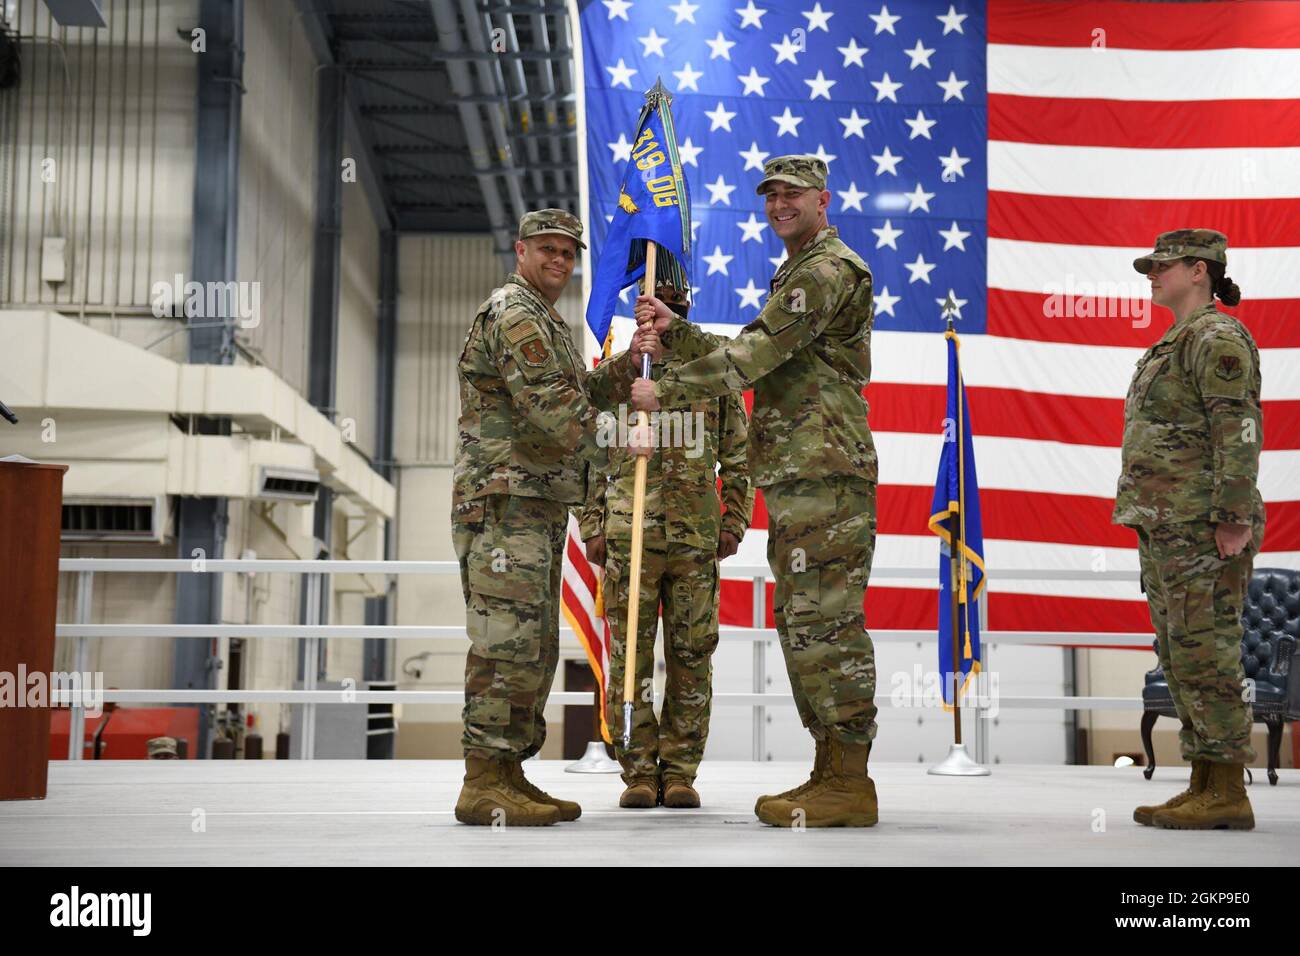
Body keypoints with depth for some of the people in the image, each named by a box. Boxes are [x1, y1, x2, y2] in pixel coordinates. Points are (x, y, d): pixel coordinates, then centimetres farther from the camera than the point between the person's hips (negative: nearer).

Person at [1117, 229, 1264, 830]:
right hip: (1167, 527, 10)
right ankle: (1204, 789, 11)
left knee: (1205, 656, -10)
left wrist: (1235, 521, -23)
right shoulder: (1176, 348, 22)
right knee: (1182, 657, 8)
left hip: (1204, 526, -10)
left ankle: (1229, 796, -7)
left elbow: (1240, 431, -17)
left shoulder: (1218, 337, -9)